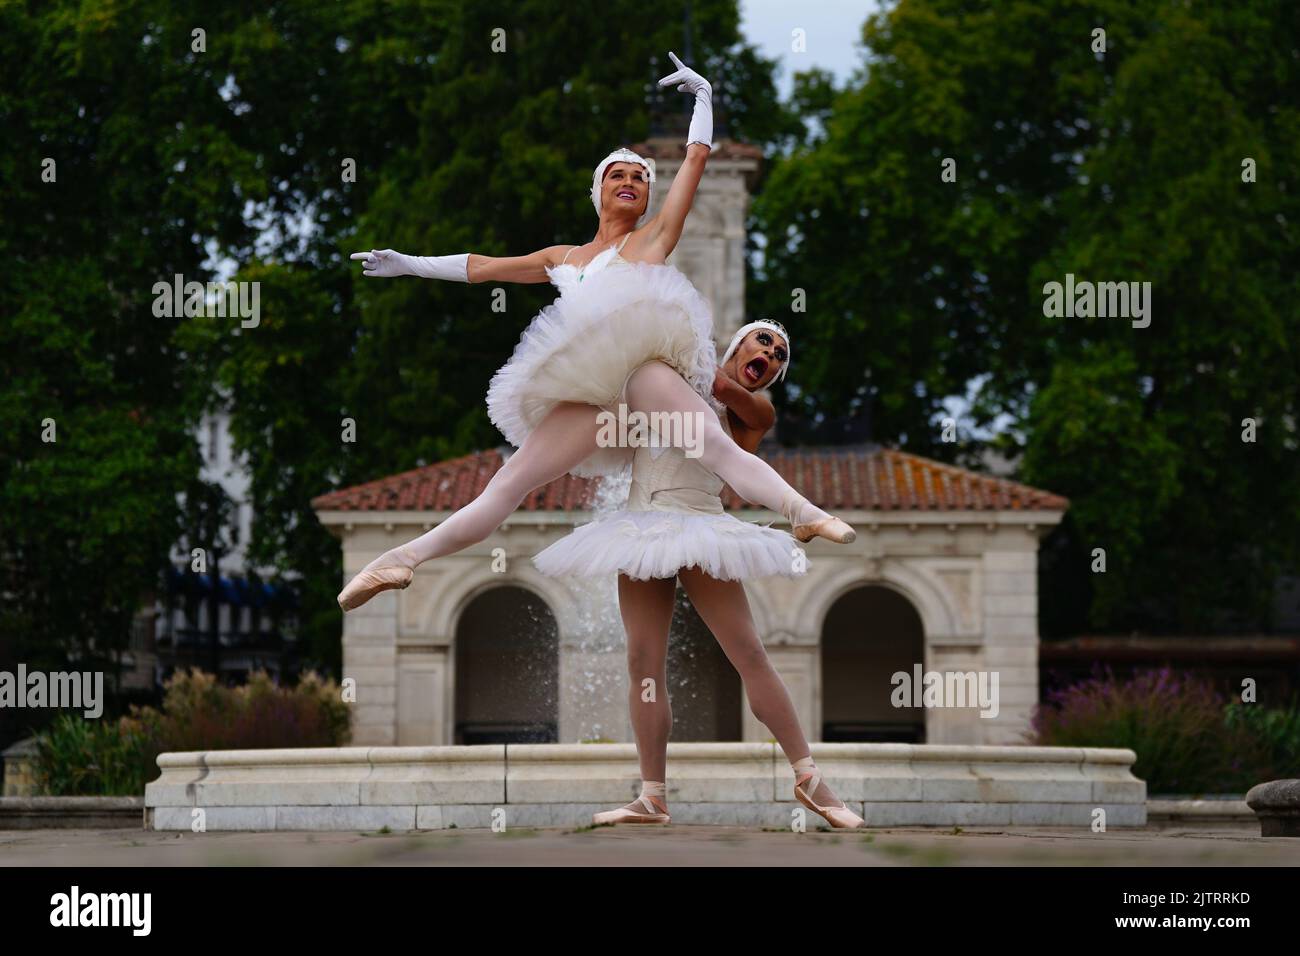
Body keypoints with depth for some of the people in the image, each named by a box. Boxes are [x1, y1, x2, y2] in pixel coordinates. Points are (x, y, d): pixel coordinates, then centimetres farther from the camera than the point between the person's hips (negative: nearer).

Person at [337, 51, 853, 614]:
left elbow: (696, 158, 16)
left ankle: (802, 512, -46)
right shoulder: (564, 259, 30)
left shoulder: (651, 238, 18)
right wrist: (408, 265, 40)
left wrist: (703, 97, 19)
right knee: (507, 486, -5)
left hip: (642, 363, -4)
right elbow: (483, 267, 37)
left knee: (715, 445, -31)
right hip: (584, 392, 4)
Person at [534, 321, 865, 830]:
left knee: (749, 654, -10)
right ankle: (653, 798, -1)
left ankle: (809, 779, -6)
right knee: (644, 664, -3)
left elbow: (720, 387, -15)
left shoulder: (754, 409, 5)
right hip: (642, 530, 4)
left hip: (699, 531, -4)